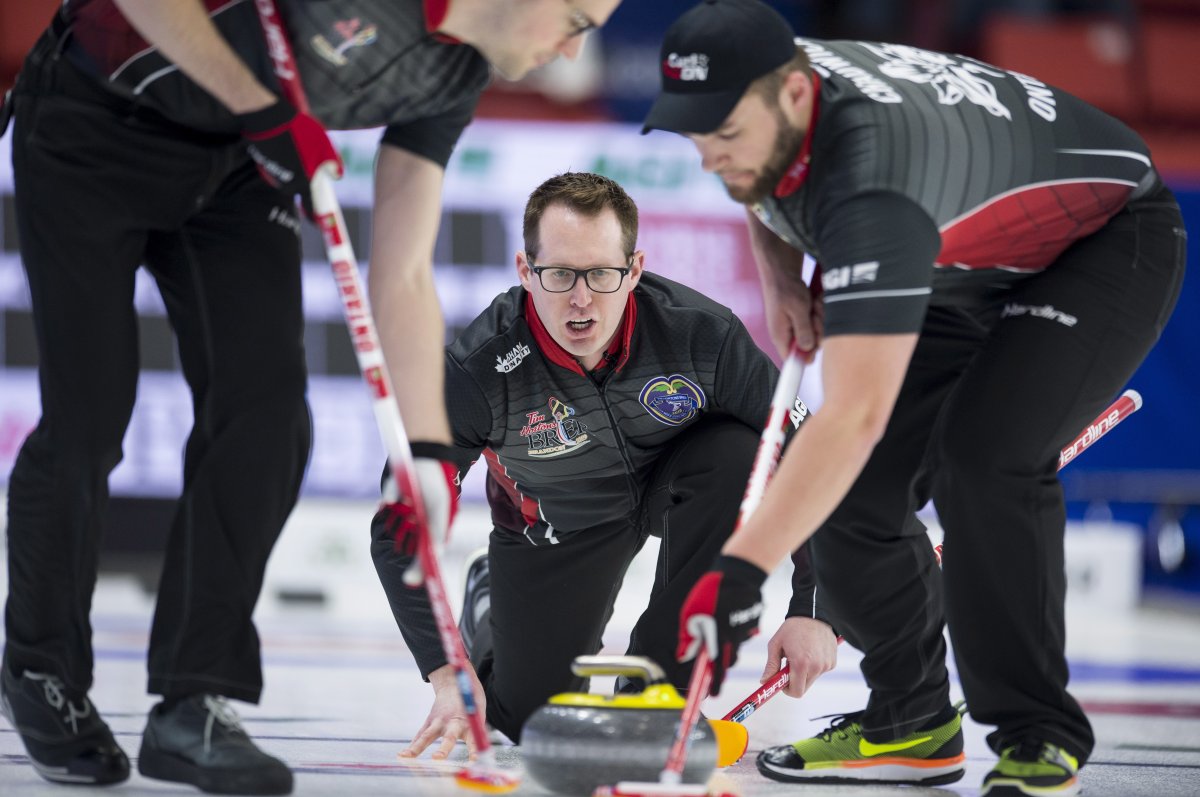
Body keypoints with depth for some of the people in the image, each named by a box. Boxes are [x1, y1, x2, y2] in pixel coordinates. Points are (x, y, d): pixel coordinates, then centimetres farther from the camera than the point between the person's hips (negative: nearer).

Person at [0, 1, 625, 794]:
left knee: (267, 413, -9)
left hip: (235, 164, 7)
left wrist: (429, 456, -7)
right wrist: (259, 107, -27)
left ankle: (193, 707, -3)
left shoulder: (455, 75, -5)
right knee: (89, 422, -4)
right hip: (92, 128, -7)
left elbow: (403, 276, -2)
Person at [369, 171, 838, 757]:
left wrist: (811, 611, -30)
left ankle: (660, 686, -17)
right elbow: (401, 527, -26)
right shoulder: (476, 370, -34)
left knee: (735, 454, -33)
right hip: (556, 526, 0)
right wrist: (447, 673, -34)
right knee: (530, 720, -2)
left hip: (671, 478, 0)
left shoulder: (702, 333, -34)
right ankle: (494, 599, 34)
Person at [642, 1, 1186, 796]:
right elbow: (762, 189, 13)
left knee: (983, 459, -30)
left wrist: (740, 569, -56)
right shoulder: (766, 95, -17)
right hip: (970, 272, 8)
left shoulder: (872, 187, -43)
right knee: (852, 486, -5)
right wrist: (781, 276, -4)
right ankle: (911, 722, 15)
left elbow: (857, 415, -51)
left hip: (1110, 244, -8)